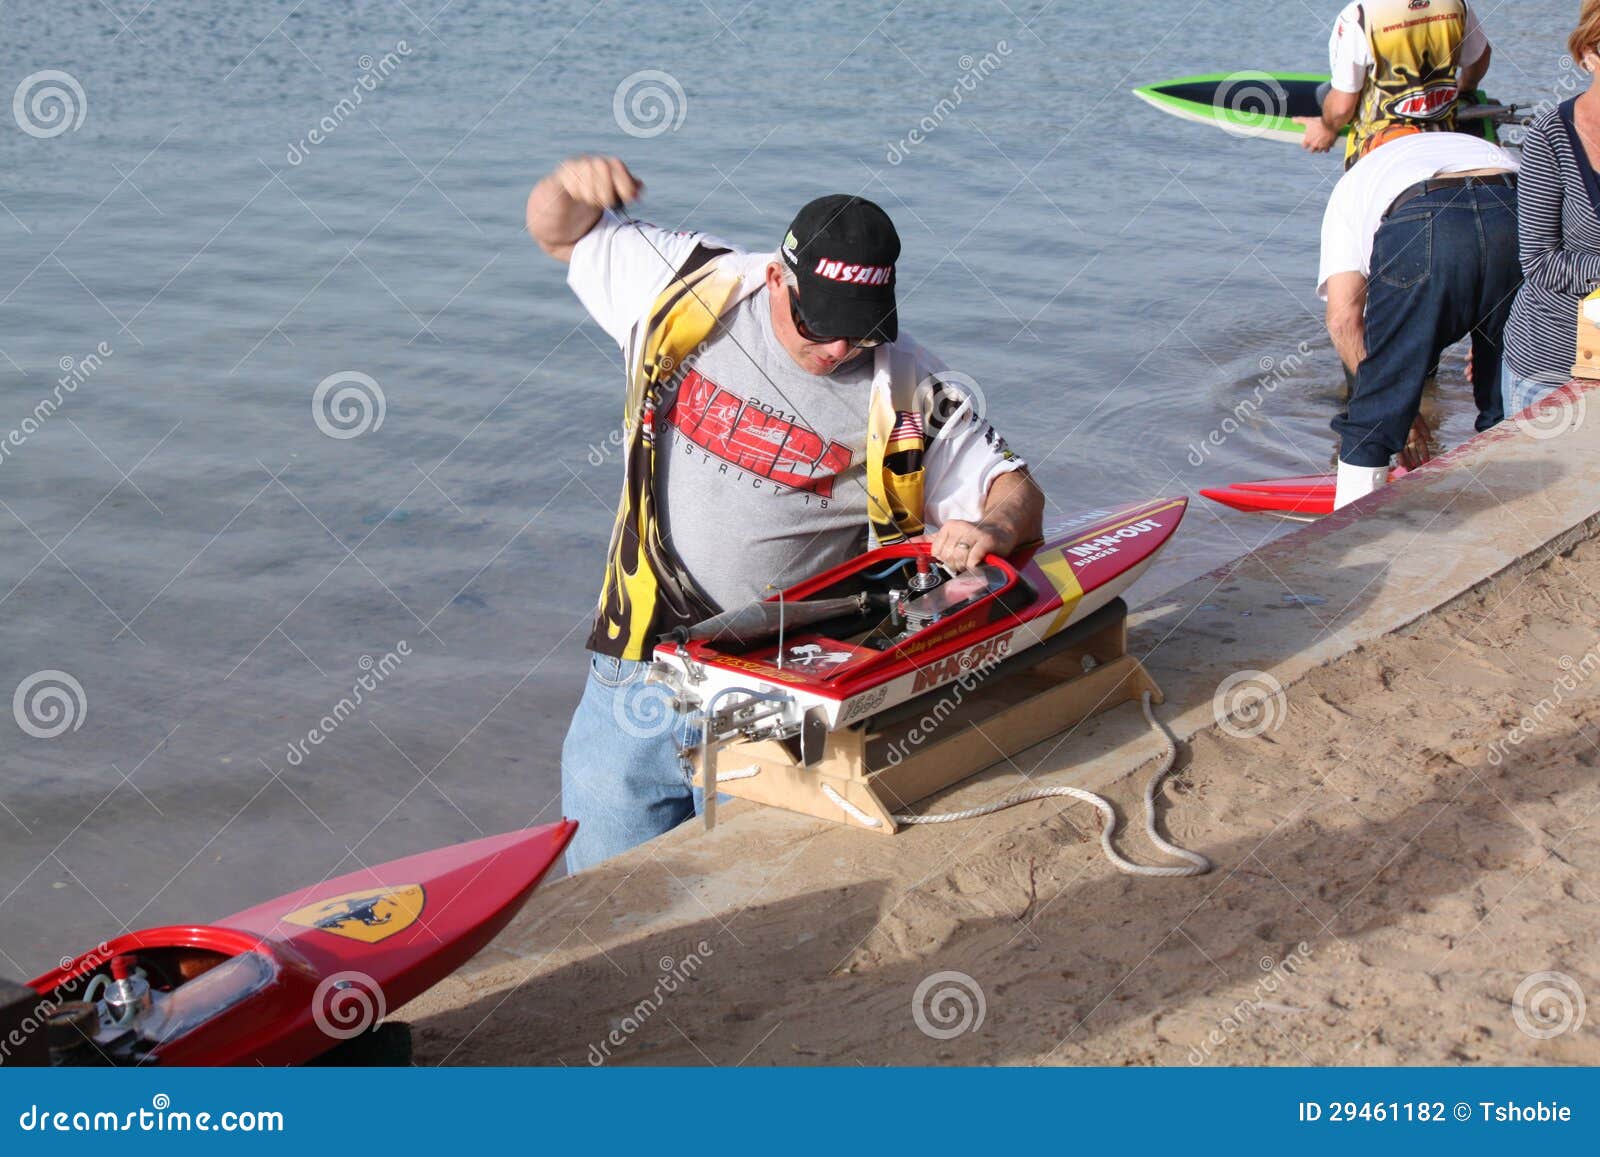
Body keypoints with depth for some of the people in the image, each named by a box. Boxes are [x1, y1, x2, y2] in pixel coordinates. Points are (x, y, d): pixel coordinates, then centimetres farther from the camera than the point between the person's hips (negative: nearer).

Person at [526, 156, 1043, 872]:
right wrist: (573, 187, -11)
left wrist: (994, 528, -22)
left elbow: (1015, 490, 1)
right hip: (632, 671, 2)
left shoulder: (906, 395, -9)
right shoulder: (694, 288, -3)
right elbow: (561, 234, 12)